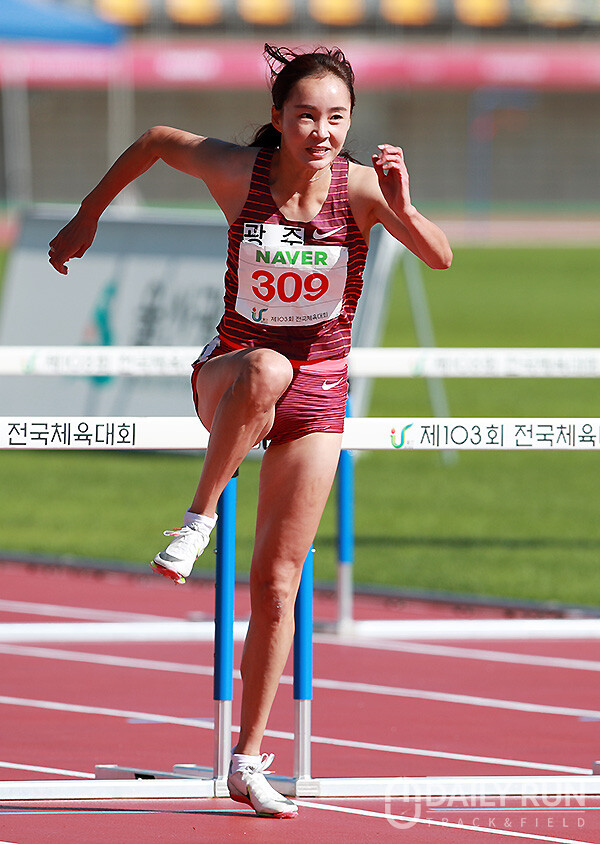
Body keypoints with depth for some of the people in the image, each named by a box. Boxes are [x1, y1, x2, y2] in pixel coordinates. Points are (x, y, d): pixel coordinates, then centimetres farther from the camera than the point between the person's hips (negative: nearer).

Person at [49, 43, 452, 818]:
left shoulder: (362, 185, -13)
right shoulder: (238, 172, -12)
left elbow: (441, 258, -24)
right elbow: (157, 141, 5)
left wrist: (401, 210, -43)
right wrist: (87, 218, 12)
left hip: (318, 391, 1)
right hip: (229, 374, -1)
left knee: (278, 580, 1)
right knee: (267, 369, -41)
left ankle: (248, 761, 11)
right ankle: (199, 517, -24)